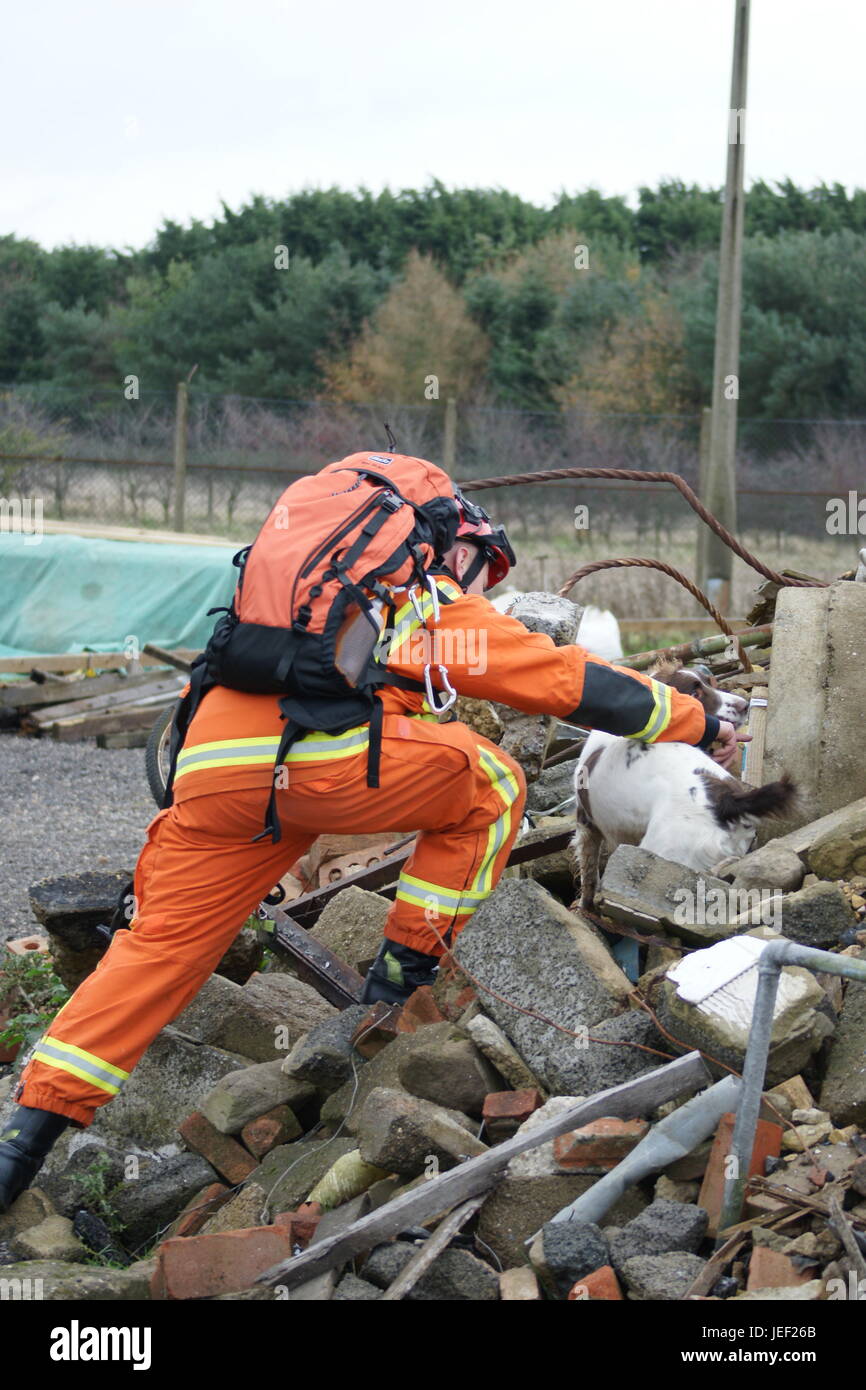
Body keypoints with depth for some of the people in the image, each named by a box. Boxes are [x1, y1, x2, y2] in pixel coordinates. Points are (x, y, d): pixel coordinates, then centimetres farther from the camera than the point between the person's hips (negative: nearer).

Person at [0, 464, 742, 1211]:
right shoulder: (448, 610, 23)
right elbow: (577, 682, 26)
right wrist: (698, 722, 36)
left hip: (211, 766, 6)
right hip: (328, 760, -6)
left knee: (160, 943, 10)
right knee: (492, 784, 17)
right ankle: (405, 971, 15)